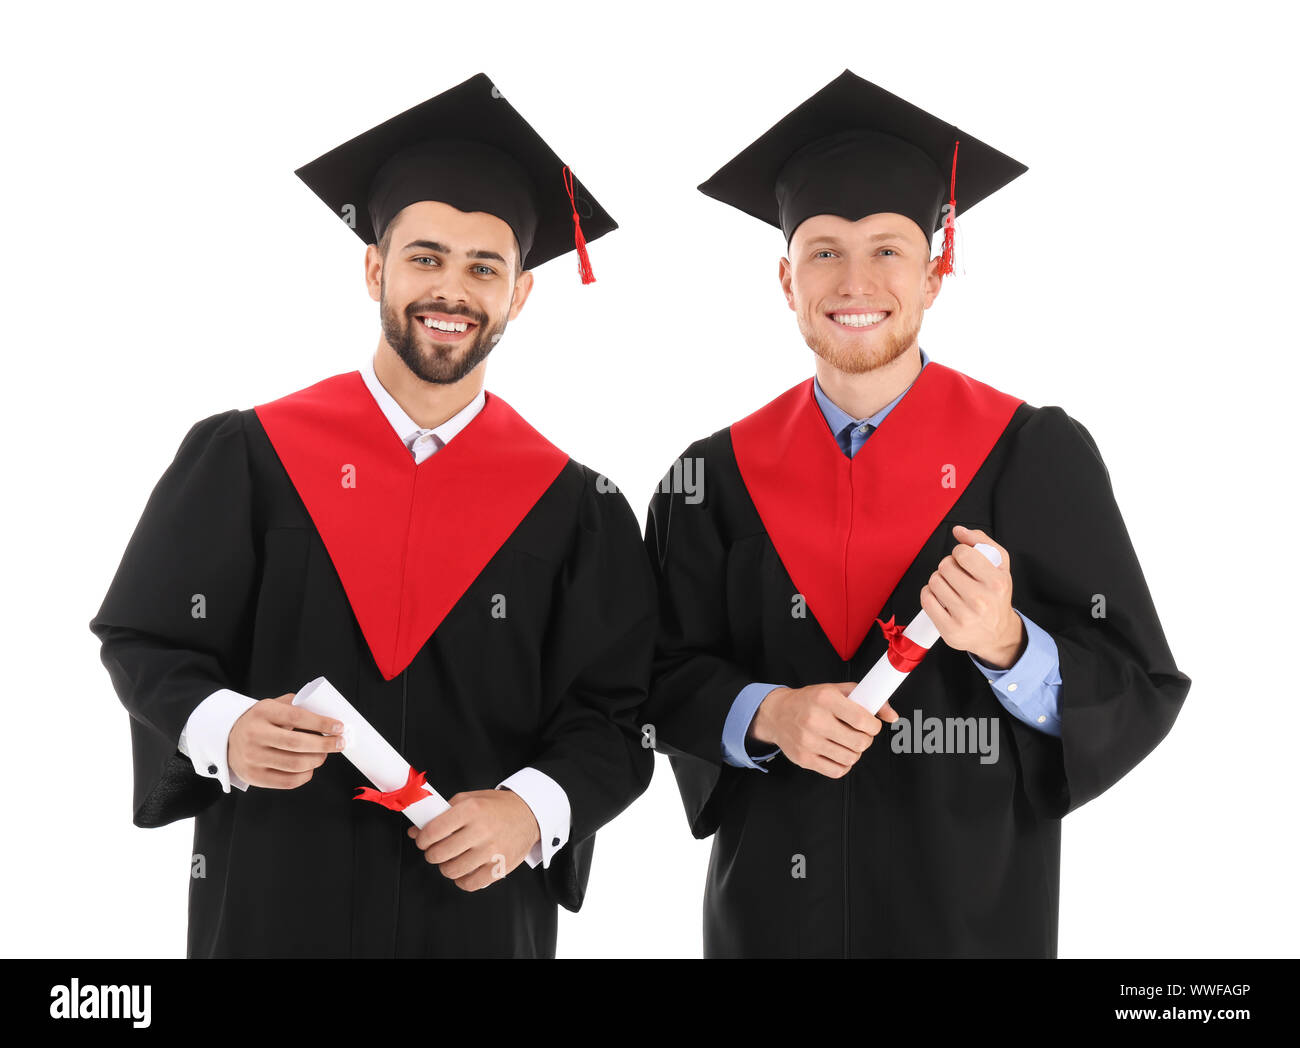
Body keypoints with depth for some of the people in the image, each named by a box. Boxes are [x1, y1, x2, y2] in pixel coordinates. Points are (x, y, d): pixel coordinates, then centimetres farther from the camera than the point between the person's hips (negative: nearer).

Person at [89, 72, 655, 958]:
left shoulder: (574, 509, -2)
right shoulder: (245, 456, -3)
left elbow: (614, 717, -2)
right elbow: (144, 638, -1)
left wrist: (533, 810, -19)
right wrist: (222, 731, -20)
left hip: (481, 905, 1)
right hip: (268, 899, 0)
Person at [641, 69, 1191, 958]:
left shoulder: (1036, 456, -8)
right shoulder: (721, 476, -1)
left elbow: (1139, 694, -8)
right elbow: (668, 678, 2)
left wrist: (1005, 645, -26)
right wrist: (767, 716, -17)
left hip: (974, 906, -1)